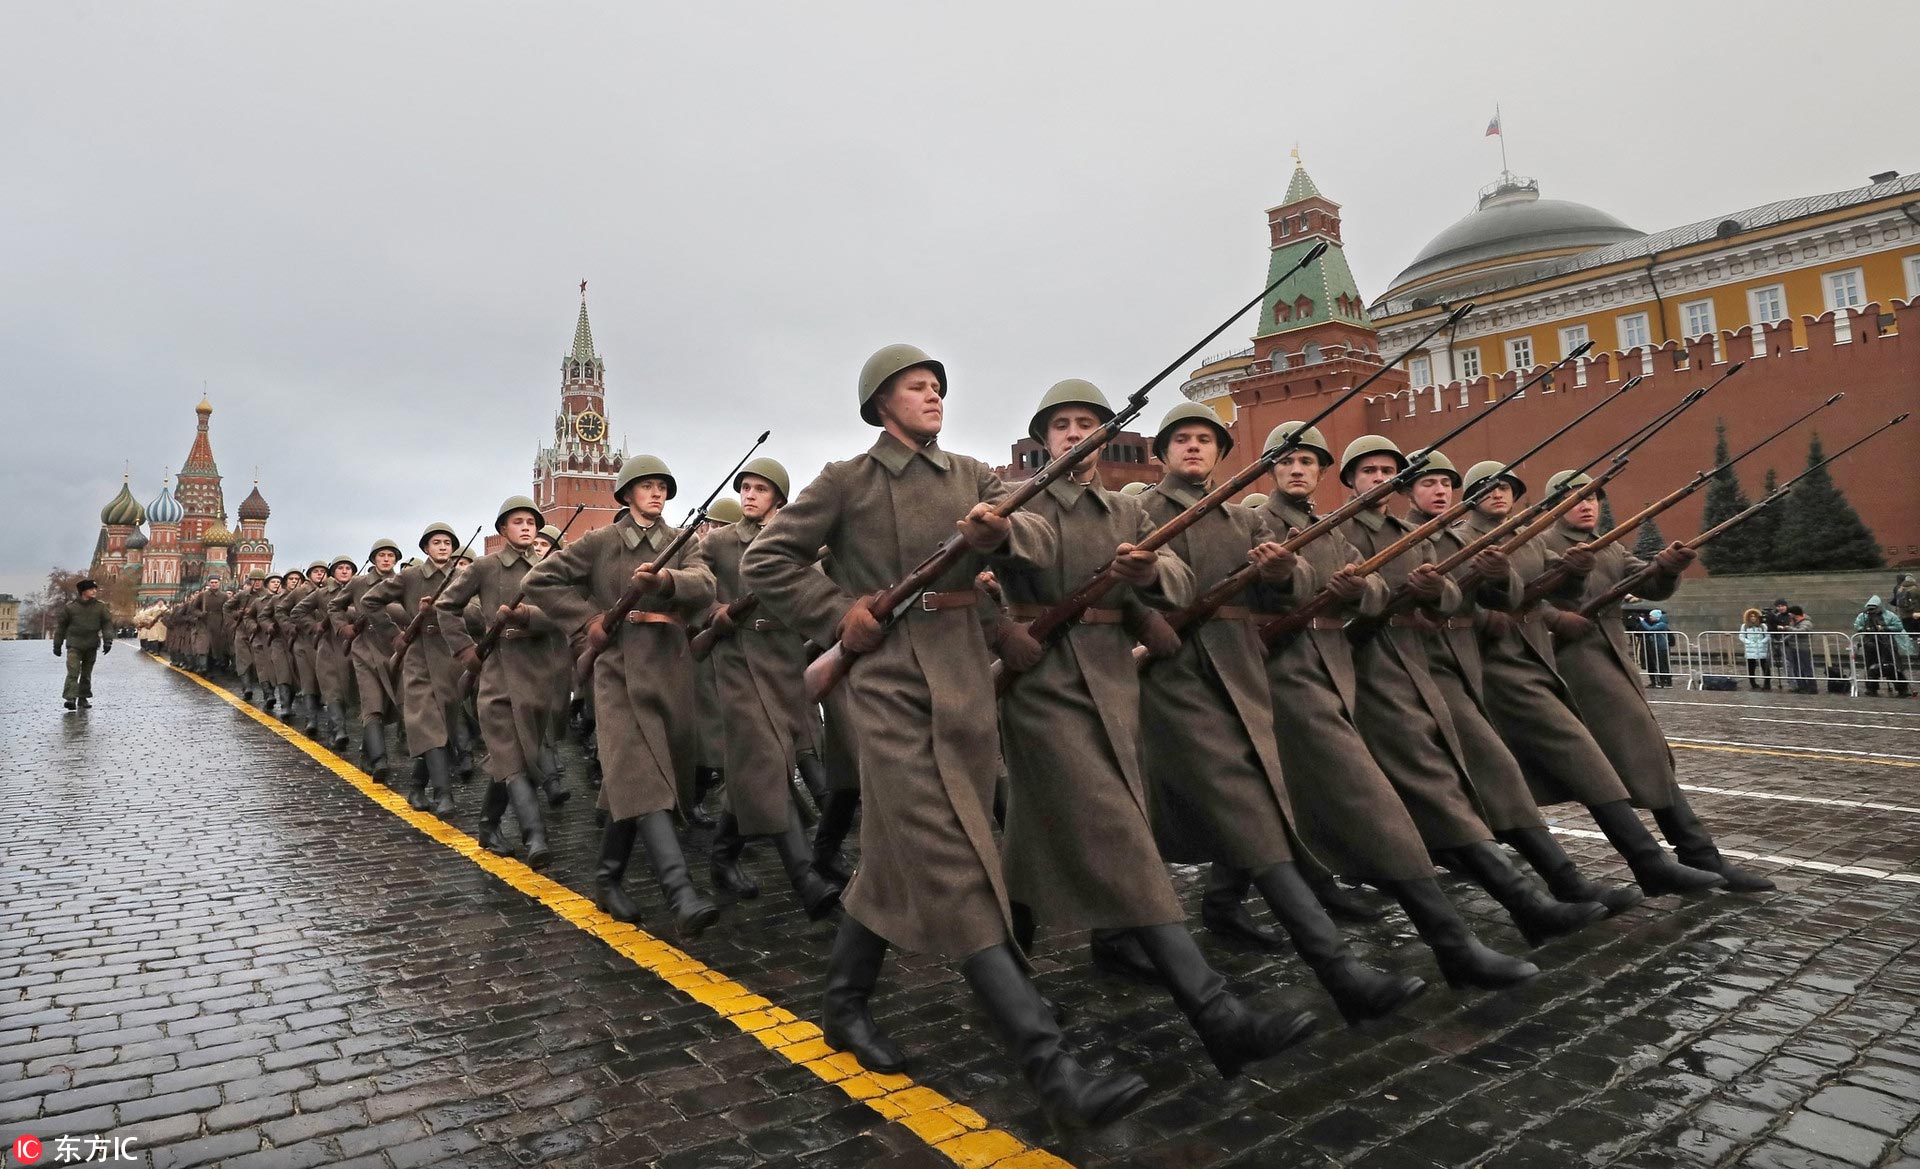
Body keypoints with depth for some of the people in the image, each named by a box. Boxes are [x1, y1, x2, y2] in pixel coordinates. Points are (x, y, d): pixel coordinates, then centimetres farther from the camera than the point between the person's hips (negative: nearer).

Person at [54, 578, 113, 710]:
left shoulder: (100, 606, 2)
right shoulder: (70, 606, -2)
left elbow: (107, 623, 4)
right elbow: (60, 625, 6)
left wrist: (107, 640, -7)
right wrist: (57, 644, 9)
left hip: (91, 646, 2)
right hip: (74, 645, -2)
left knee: (87, 673, 10)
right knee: (73, 671, -14)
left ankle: (83, 698, 20)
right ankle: (71, 698, -18)